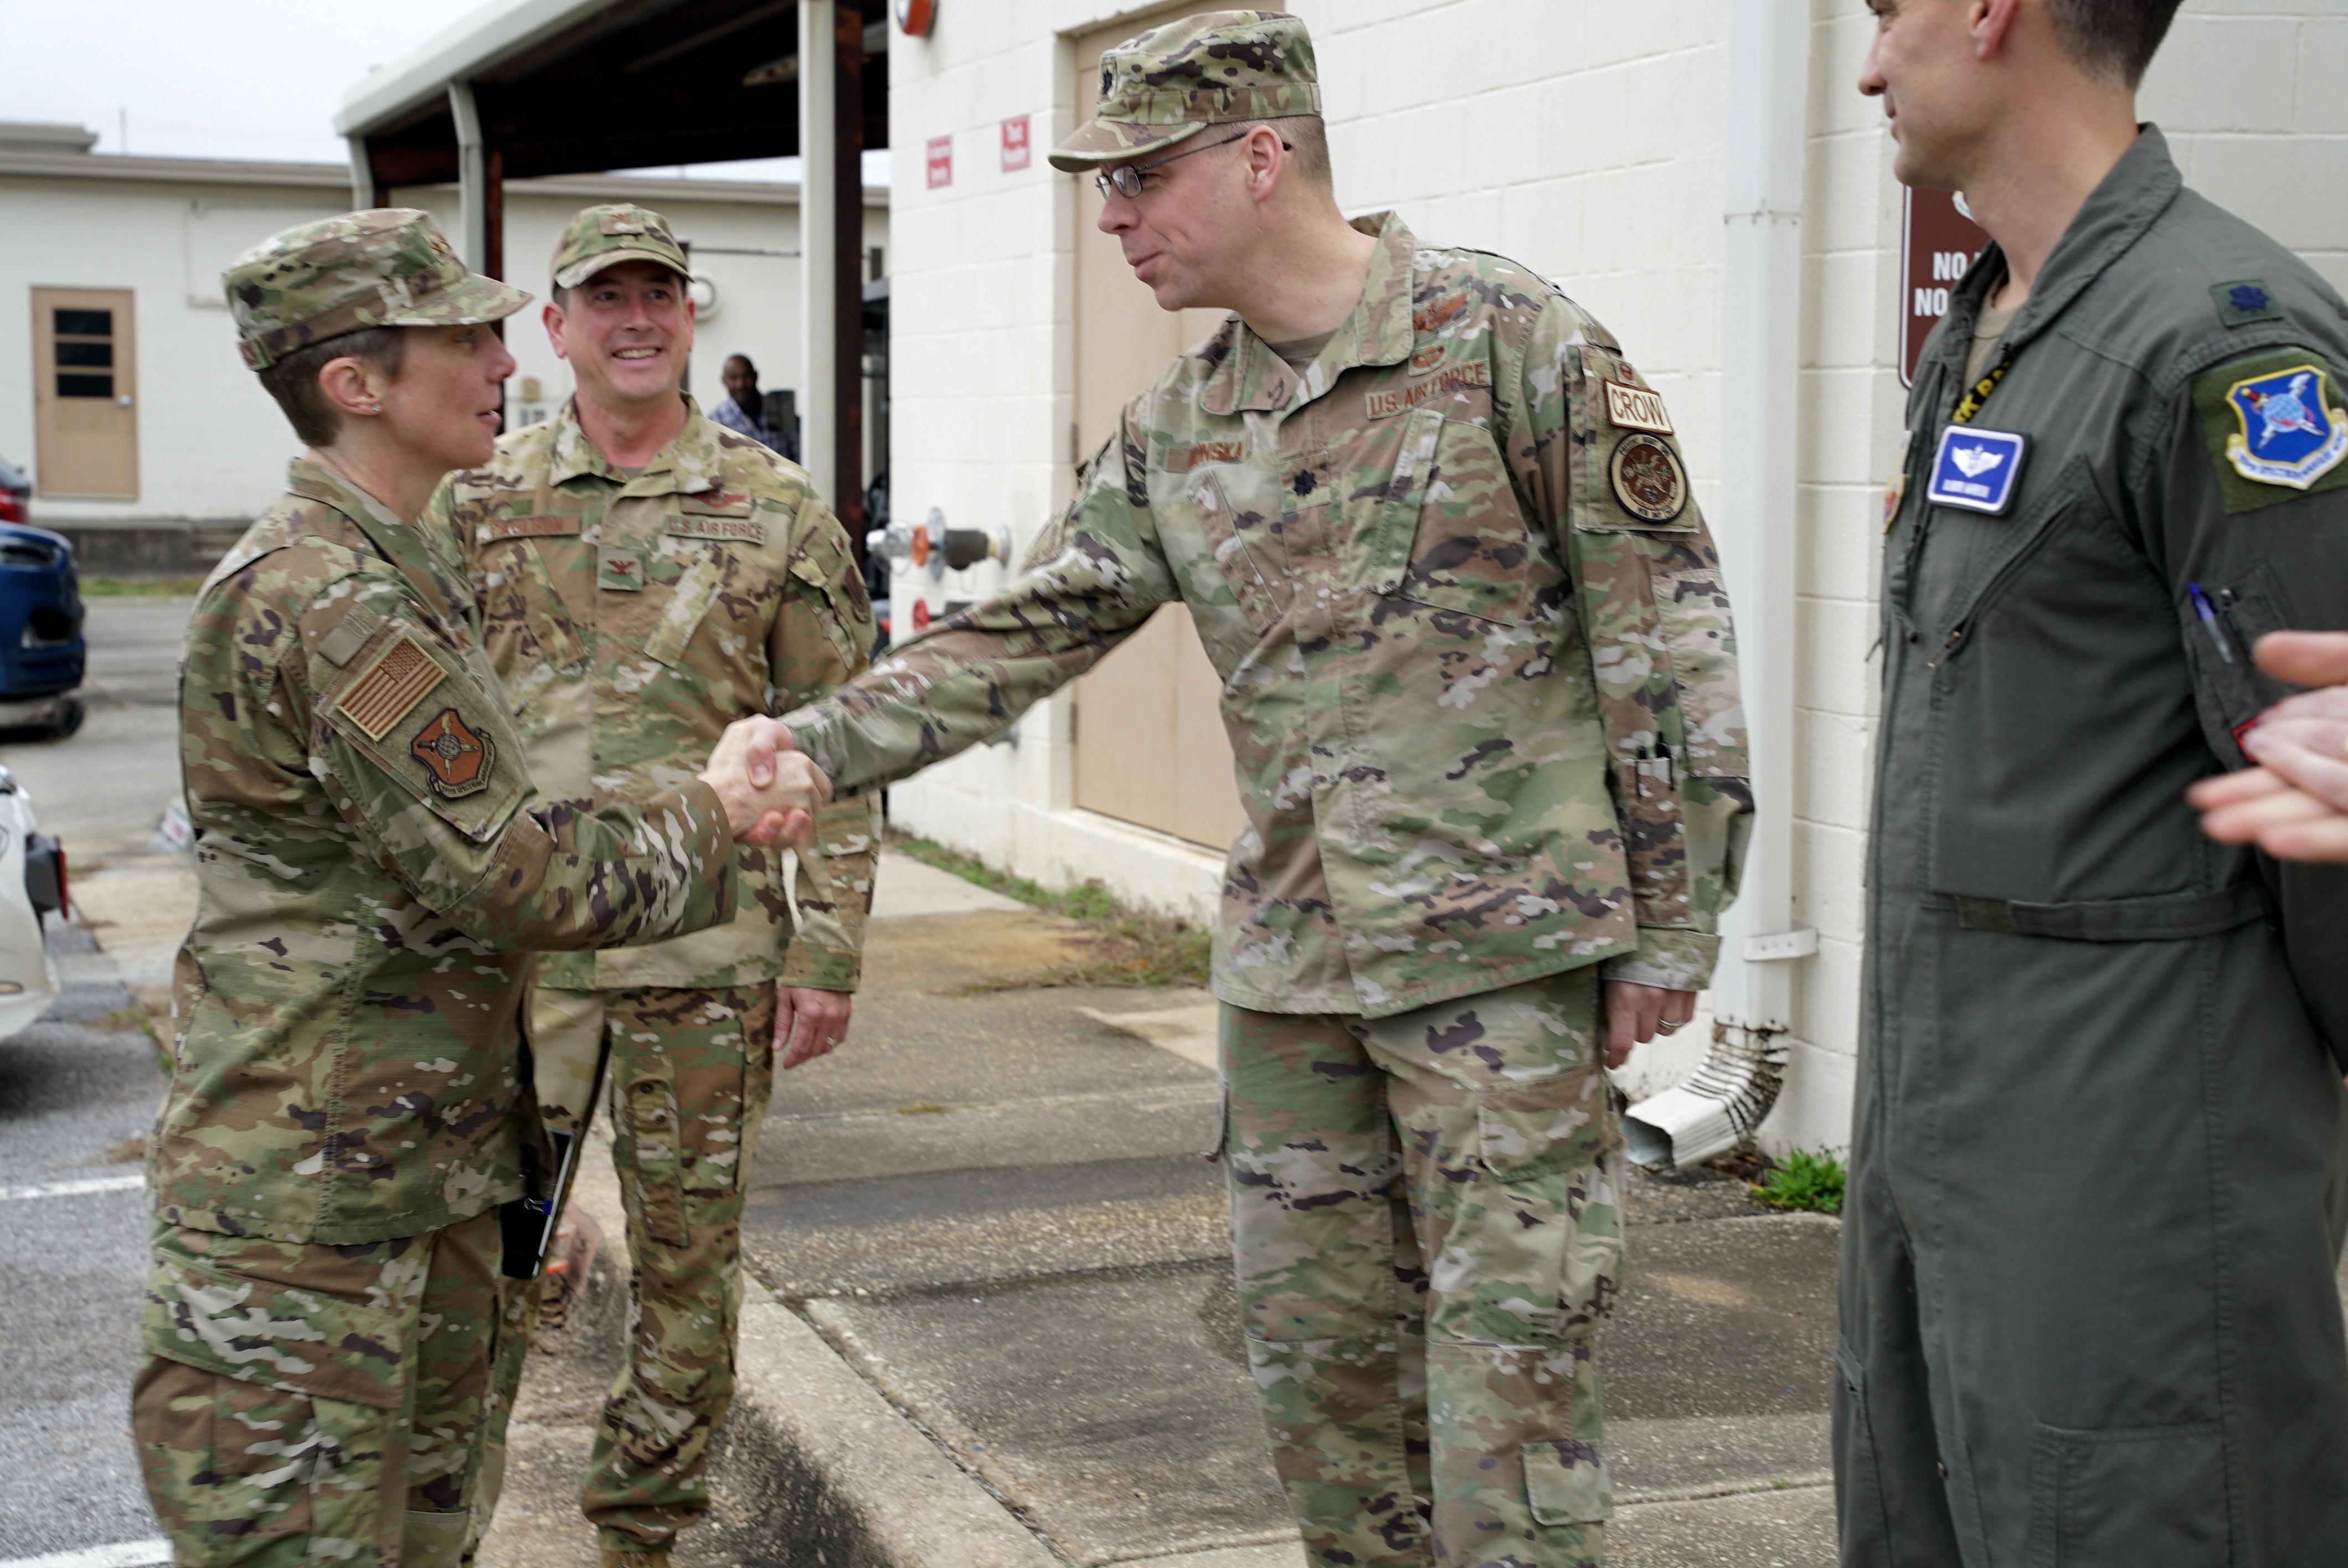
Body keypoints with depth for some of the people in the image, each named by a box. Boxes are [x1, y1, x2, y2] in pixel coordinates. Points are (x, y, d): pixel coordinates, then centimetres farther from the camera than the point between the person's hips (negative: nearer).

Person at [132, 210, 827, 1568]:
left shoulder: (398, 580, 15)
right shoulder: (324, 604, -20)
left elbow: (480, 836, 15)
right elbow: (511, 878, -19)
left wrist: (713, 800, 2)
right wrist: (706, 820, -4)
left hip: (434, 1175, 10)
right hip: (307, 1209, -10)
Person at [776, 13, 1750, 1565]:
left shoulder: (1510, 337, -9)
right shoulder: (1178, 429, 9)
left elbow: (1665, 625, -8)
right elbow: (1025, 631, 10)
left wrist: (1674, 916, -9)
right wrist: (815, 746, -2)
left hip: (1505, 946, -6)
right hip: (1288, 959, 6)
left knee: (1506, 1351, -3)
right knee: (1315, 1344, 13)